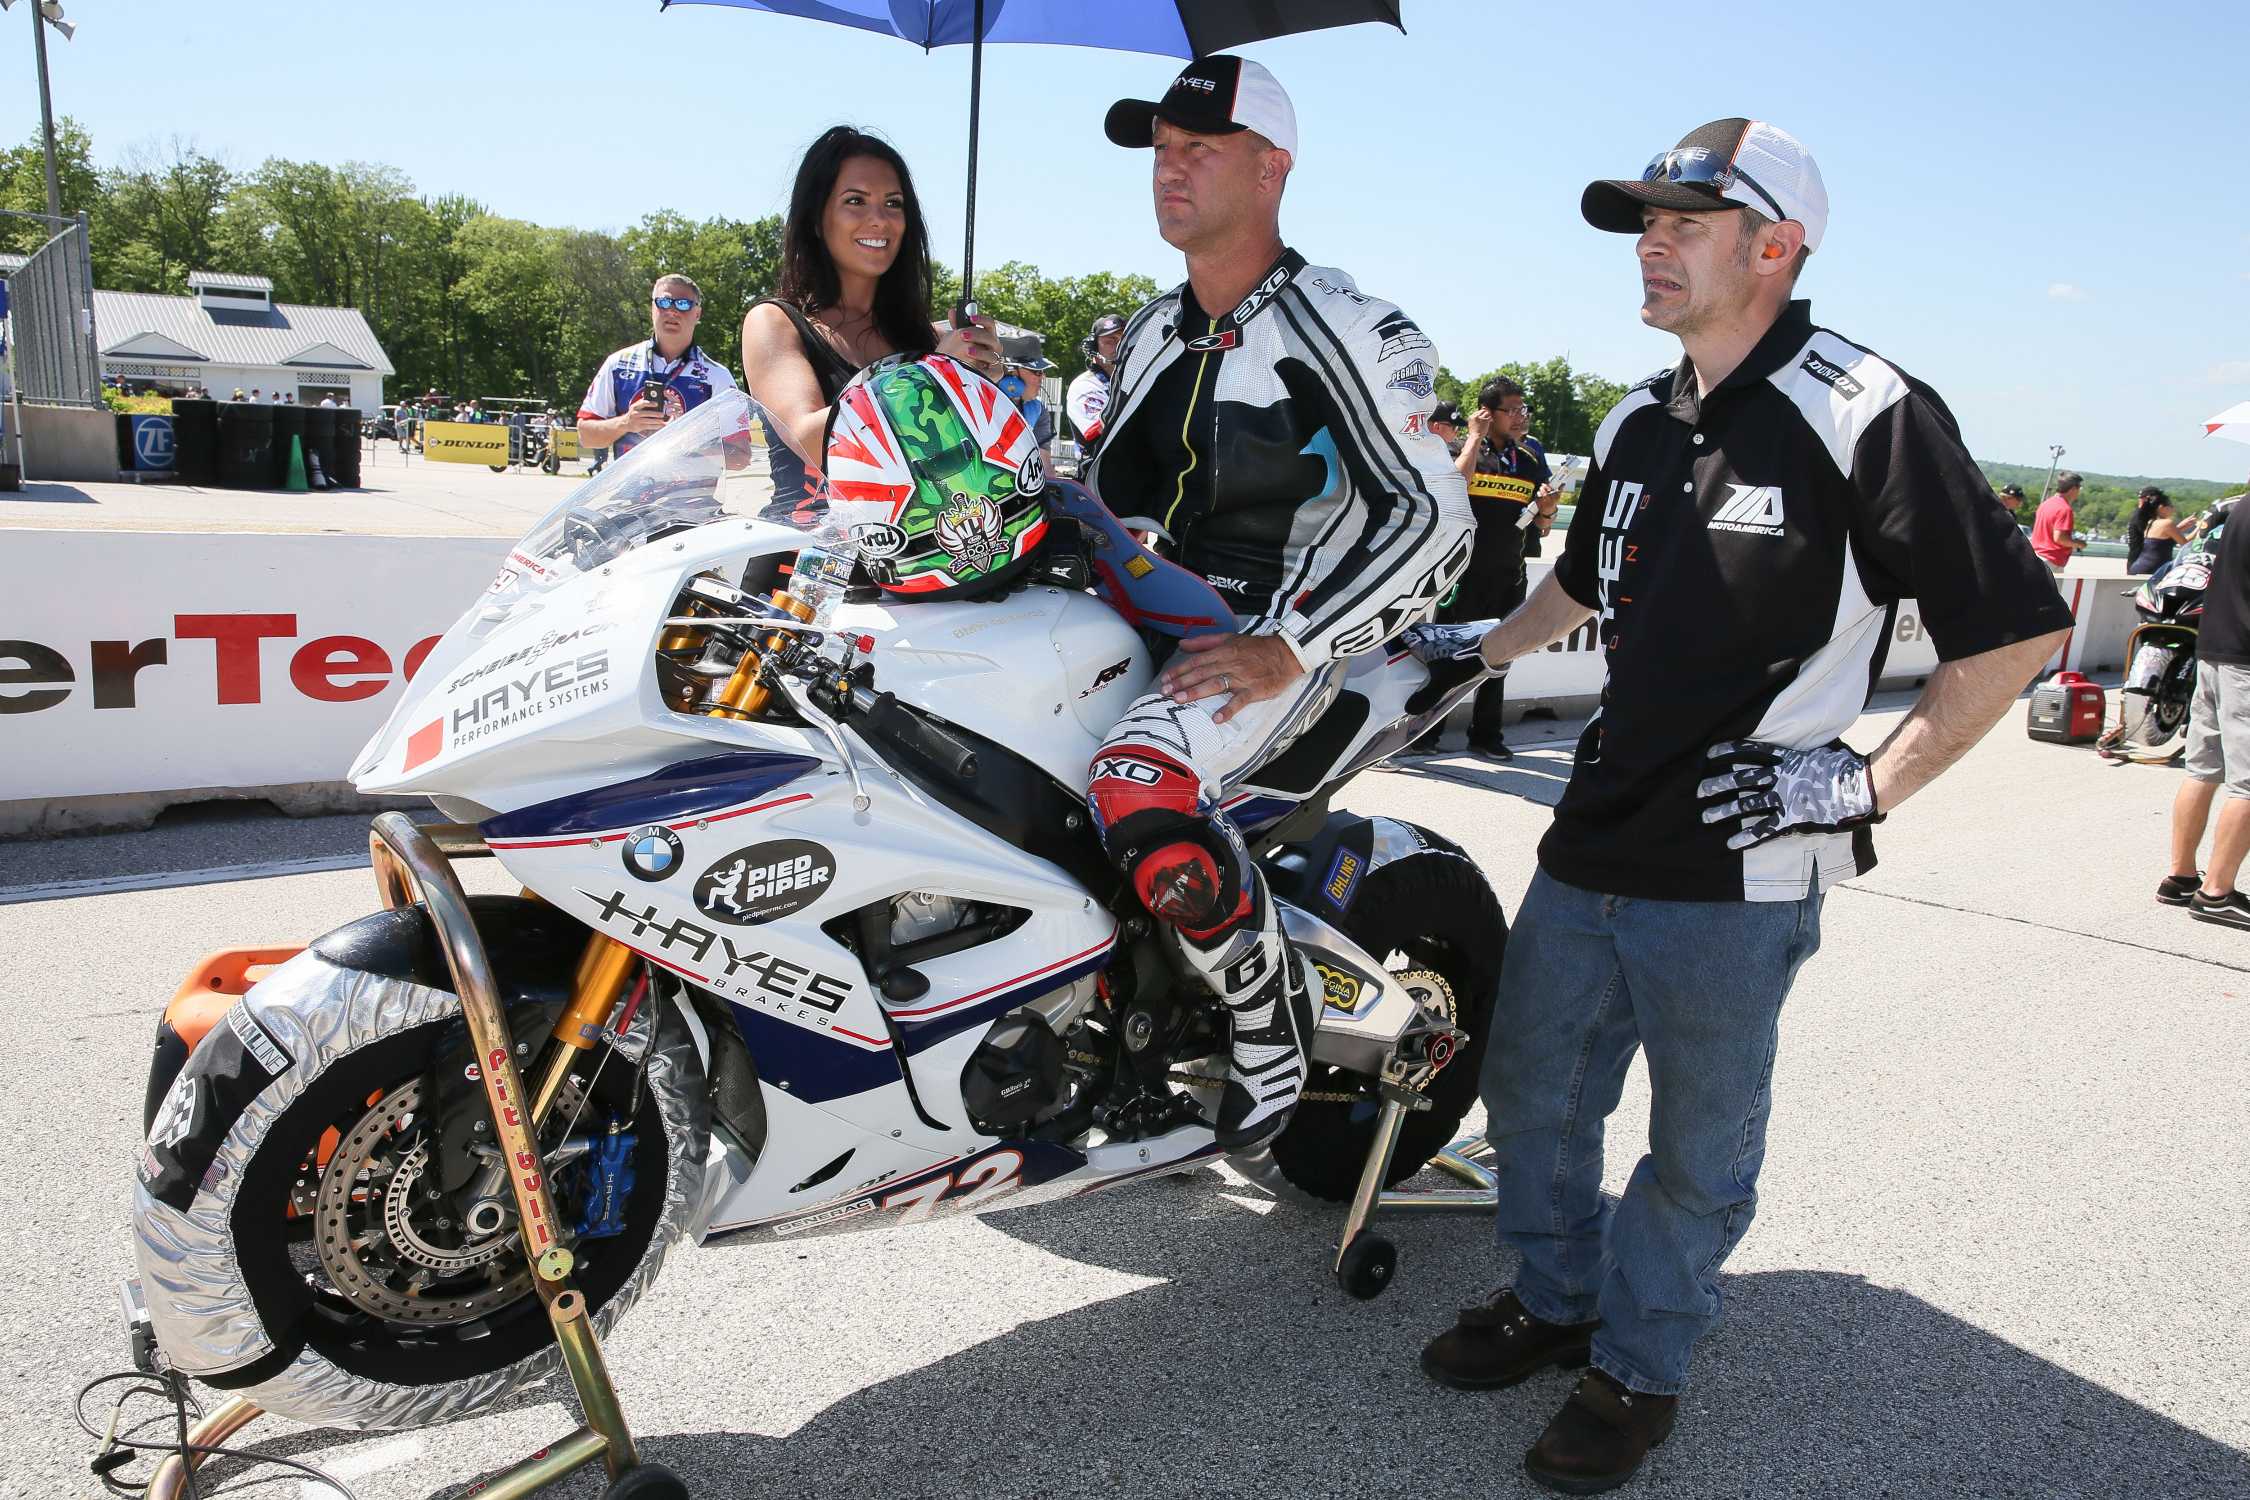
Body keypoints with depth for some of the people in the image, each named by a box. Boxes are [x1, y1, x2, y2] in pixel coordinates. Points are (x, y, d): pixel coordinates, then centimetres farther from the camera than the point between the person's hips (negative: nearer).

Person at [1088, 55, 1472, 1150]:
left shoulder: (1345, 330, -11)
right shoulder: (1152, 333, 14)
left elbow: (1436, 520, -16)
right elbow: (1110, 487, 23)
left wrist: (1290, 649, -24)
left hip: (1280, 634, -8)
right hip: (1155, 614, 9)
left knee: (1139, 790, -35)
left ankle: (1274, 1038, -12)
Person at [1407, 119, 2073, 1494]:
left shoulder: (1867, 414, -13)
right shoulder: (1638, 425, 10)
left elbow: (2020, 624, -11)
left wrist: (1864, 782, -15)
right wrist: (1475, 647, 30)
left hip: (1736, 875, -7)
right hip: (1591, 848, 7)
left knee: (1698, 1149, 12)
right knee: (1533, 1096, 18)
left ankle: (1641, 1368, 33)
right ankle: (1557, 1300, 41)